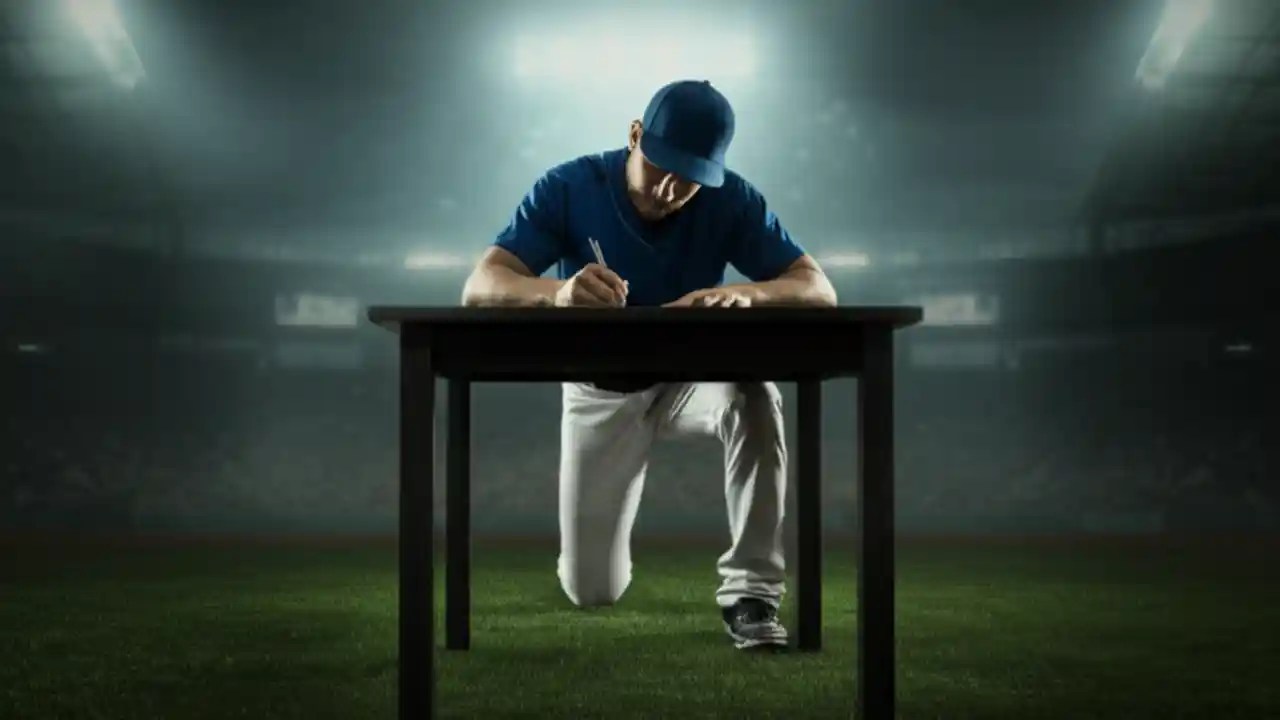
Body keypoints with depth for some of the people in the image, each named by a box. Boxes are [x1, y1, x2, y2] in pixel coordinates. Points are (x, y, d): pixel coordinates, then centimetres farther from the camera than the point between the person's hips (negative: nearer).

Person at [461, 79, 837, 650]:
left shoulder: (732, 201, -19)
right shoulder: (568, 188, -21)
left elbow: (818, 289, -25)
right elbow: (480, 287, -30)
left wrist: (743, 295, -48)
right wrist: (558, 292, -53)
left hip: (693, 377, 0)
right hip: (600, 389, 0)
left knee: (754, 397, -37)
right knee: (592, 591, -4)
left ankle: (750, 592, -26)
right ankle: (594, 533, 35)